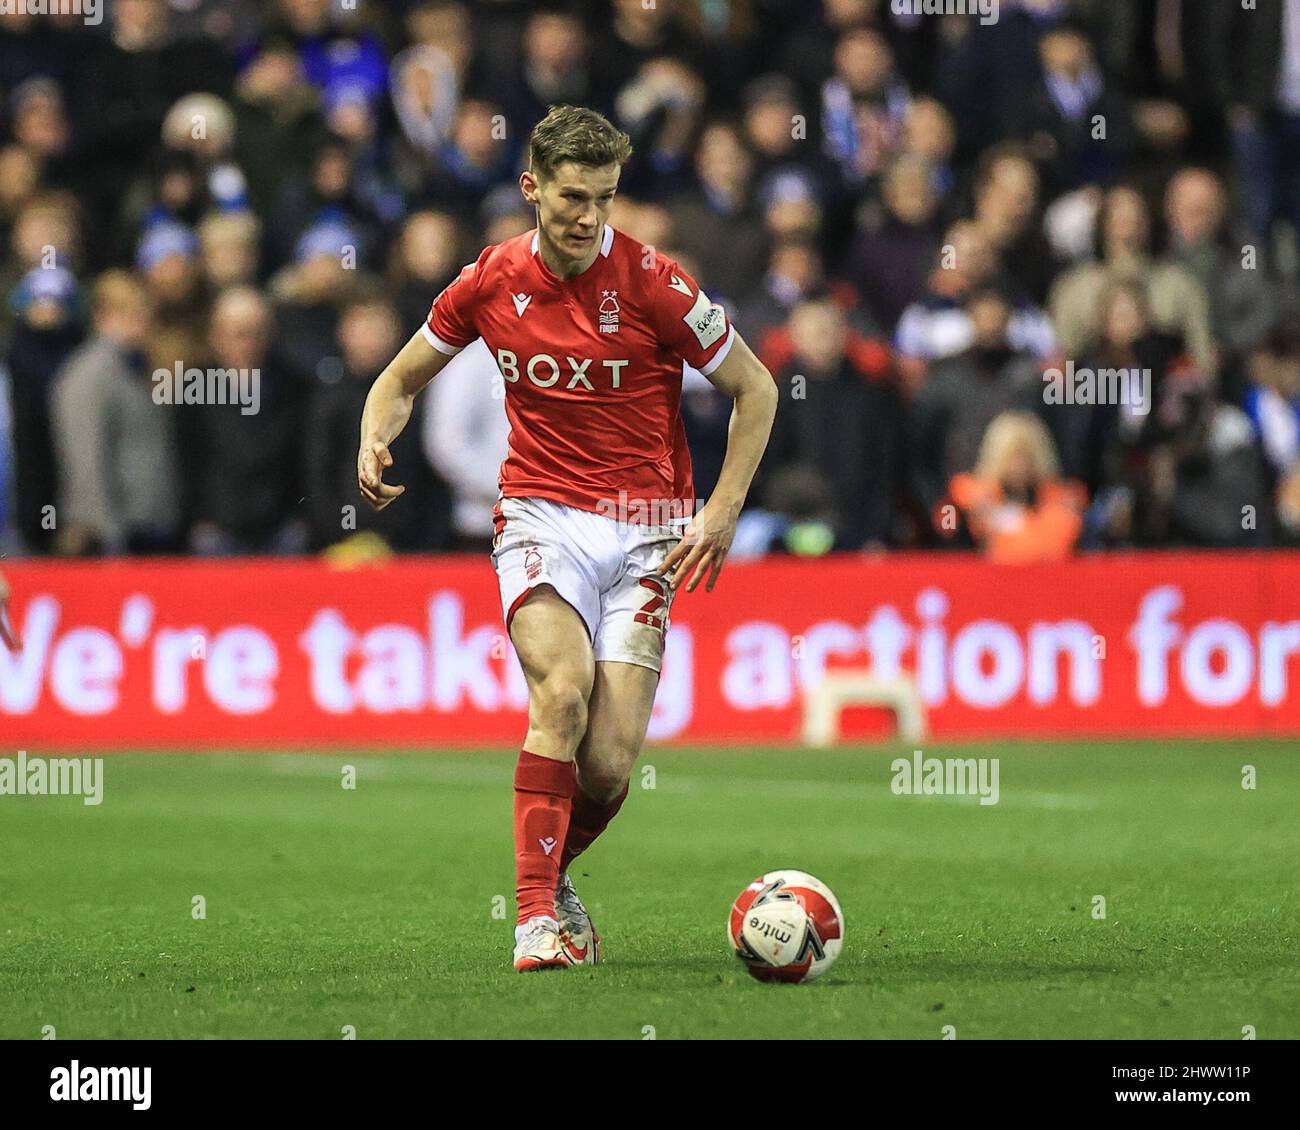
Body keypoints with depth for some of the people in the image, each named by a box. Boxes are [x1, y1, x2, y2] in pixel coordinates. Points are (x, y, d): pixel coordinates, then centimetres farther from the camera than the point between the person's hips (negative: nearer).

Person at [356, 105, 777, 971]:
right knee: (563, 687, -28)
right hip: (544, 518, 1)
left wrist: (722, 512, -6)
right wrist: (375, 445, -6)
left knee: (609, 762, -12)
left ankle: (552, 872, 20)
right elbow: (402, 380, 16)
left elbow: (755, 389, 2)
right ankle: (537, 915, -22)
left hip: (645, 532, -1)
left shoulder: (651, 282, -8)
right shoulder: (491, 282, 0)